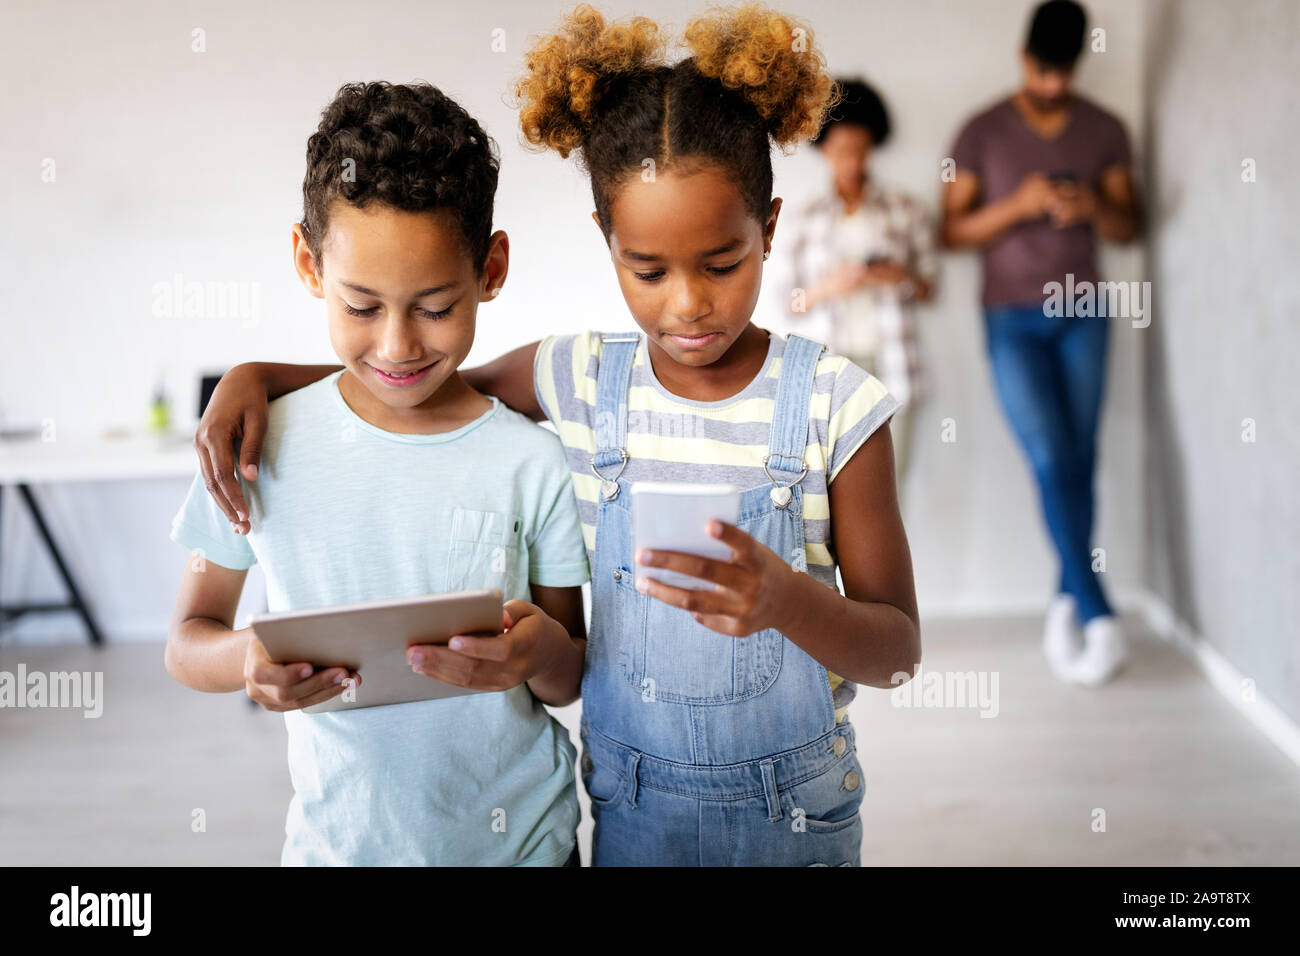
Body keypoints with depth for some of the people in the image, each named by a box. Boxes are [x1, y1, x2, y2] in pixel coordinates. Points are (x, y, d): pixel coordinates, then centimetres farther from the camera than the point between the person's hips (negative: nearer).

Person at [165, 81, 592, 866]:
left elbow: (569, 683, -4)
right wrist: (244, 661, -23)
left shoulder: (534, 464, -12)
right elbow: (188, 639, -1)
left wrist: (543, 654, -27)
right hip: (337, 839, 1)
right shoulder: (259, 448, -9)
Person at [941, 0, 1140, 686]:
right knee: (1052, 459, -12)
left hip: (1082, 314, 3)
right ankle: (1097, 616, -8)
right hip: (1012, 319, -2)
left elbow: (1128, 228, 9)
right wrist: (1018, 205, -18)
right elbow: (952, 231, -2)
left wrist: (1095, 207, -13)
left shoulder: (1105, 131, 7)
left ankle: (1067, 606, 13)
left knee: (1079, 462, 0)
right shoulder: (982, 133, -1)